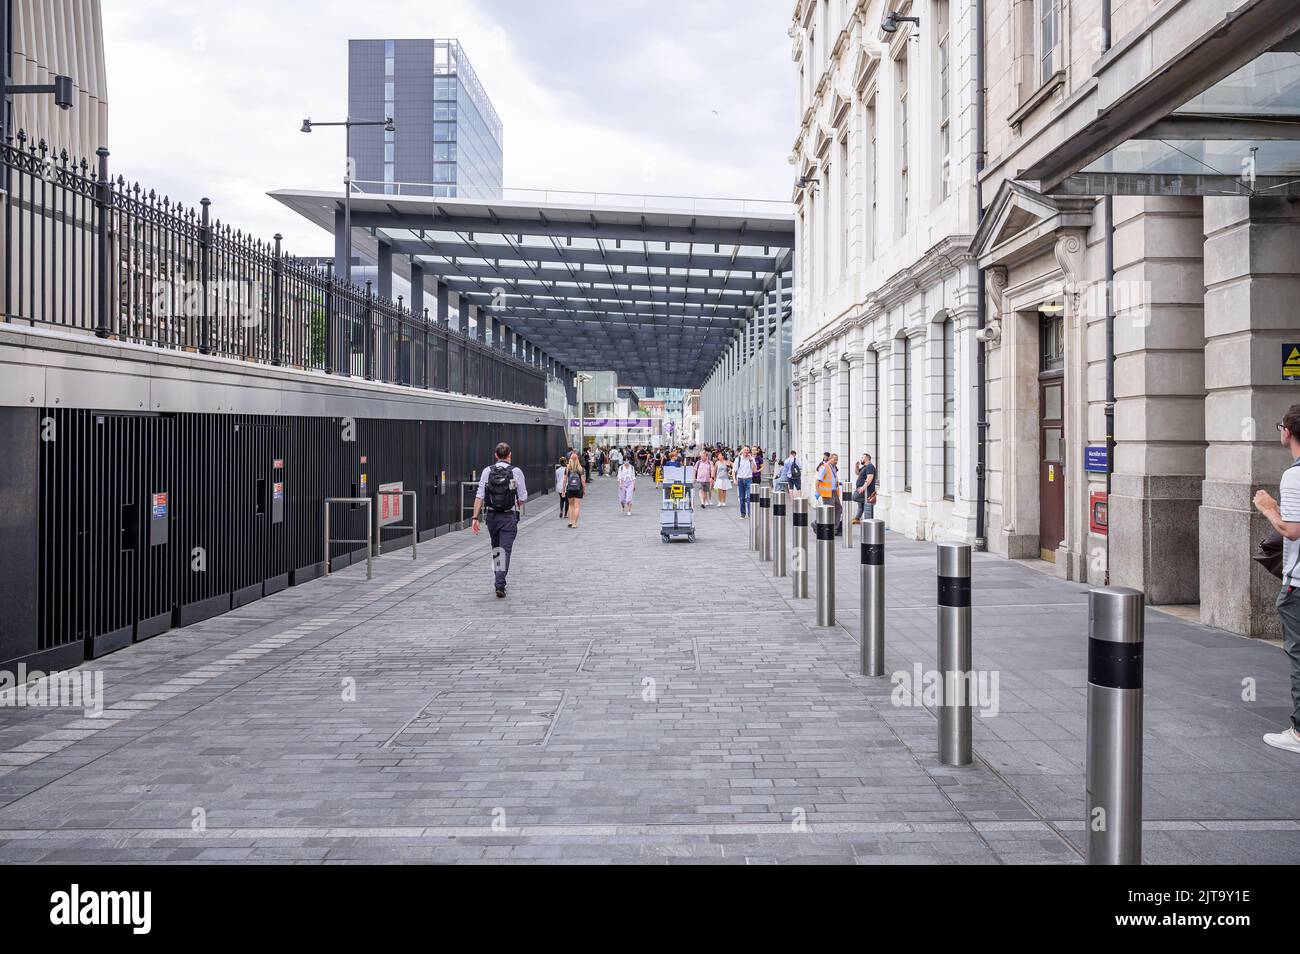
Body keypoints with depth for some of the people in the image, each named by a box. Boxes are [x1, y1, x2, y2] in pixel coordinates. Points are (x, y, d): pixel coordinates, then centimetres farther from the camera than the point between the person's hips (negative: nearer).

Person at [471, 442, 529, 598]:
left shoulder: (487, 471, -1)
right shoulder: (516, 472, -6)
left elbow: (479, 496, -6)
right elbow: (523, 497, -2)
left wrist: (475, 517, -5)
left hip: (492, 516, 3)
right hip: (509, 516, -3)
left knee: (495, 548, 19)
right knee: (505, 550, -3)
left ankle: (498, 581, 27)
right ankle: (500, 585, -13)